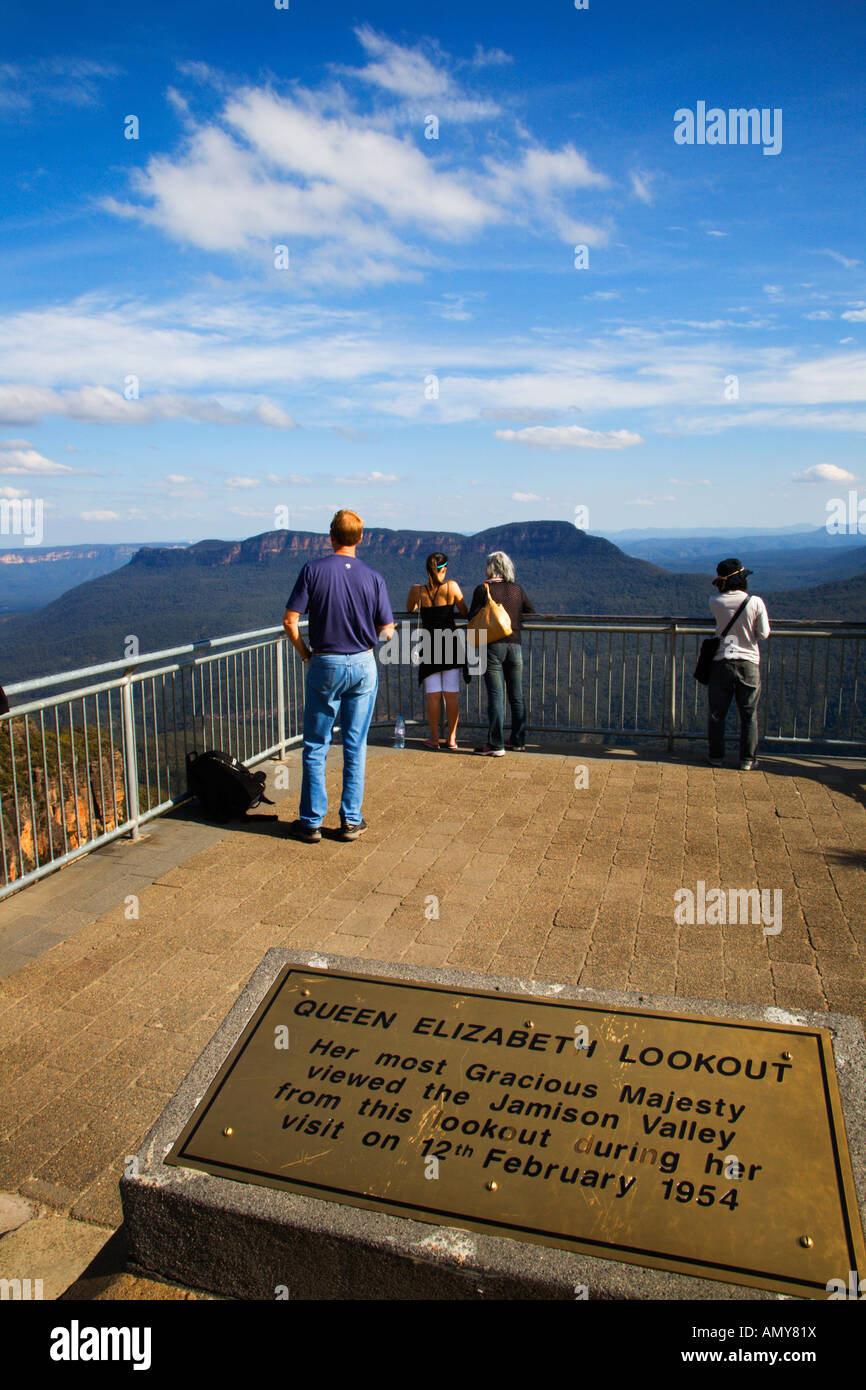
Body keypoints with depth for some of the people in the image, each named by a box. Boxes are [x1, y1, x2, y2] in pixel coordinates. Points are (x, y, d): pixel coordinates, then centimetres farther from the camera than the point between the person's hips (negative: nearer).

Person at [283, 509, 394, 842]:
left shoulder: (313, 570, -6)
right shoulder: (373, 577, -2)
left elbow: (290, 621, -10)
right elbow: (387, 631, -1)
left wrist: (305, 653, 5)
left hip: (325, 665, -1)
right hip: (363, 665, 2)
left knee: (315, 747, 8)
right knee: (355, 747, 10)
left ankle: (311, 822, 12)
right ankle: (351, 821, 15)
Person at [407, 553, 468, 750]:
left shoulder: (417, 590, -4)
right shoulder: (451, 586, -9)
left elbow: (410, 609, 17)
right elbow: (464, 613, 1)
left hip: (429, 645, 1)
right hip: (451, 645, -1)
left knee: (433, 695, 5)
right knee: (452, 694, 5)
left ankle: (434, 738, 12)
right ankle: (452, 739, 10)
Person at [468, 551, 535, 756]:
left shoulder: (483, 589, -4)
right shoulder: (517, 589, 7)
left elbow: (472, 618, -2)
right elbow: (530, 613, 14)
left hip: (493, 646, -3)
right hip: (514, 645, 4)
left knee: (495, 695, -3)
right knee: (517, 695, 12)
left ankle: (495, 745, -2)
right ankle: (518, 741, 19)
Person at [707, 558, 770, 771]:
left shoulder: (715, 602, -6)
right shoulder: (755, 602, -10)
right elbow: (764, 634, -2)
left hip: (721, 662, 1)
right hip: (748, 663, -1)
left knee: (717, 713, 12)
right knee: (749, 714, 9)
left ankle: (716, 757, 18)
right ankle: (747, 760, 13)